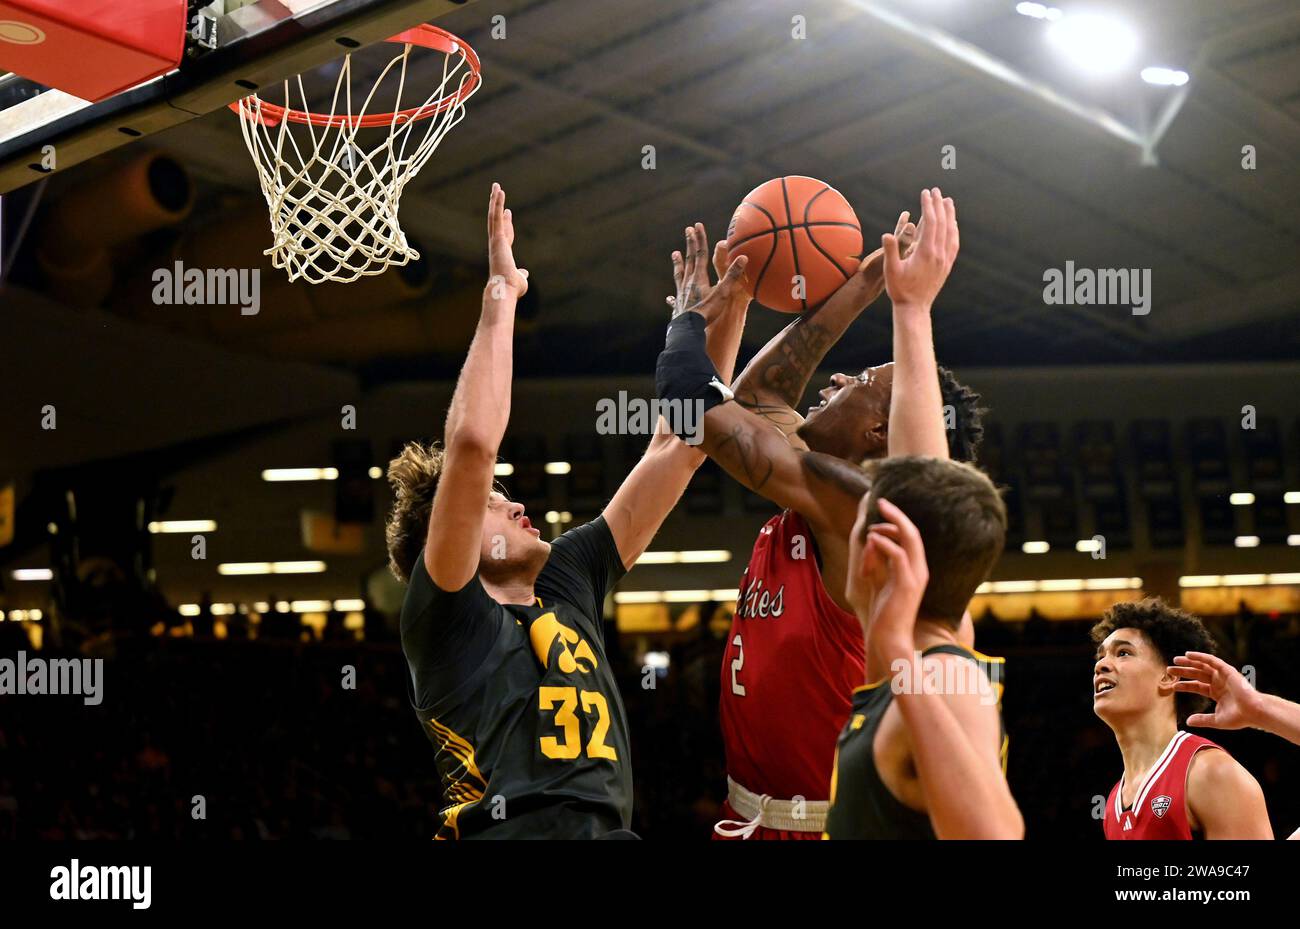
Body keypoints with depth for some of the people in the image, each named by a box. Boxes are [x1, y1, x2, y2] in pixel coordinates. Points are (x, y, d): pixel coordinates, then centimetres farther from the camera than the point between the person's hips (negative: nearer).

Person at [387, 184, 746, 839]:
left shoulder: (567, 578, 21)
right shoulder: (443, 610, 3)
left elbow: (679, 446, 22)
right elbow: (472, 444, -12)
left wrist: (724, 311, 17)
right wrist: (501, 295, -4)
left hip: (607, 831, 6)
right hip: (509, 830, -5)